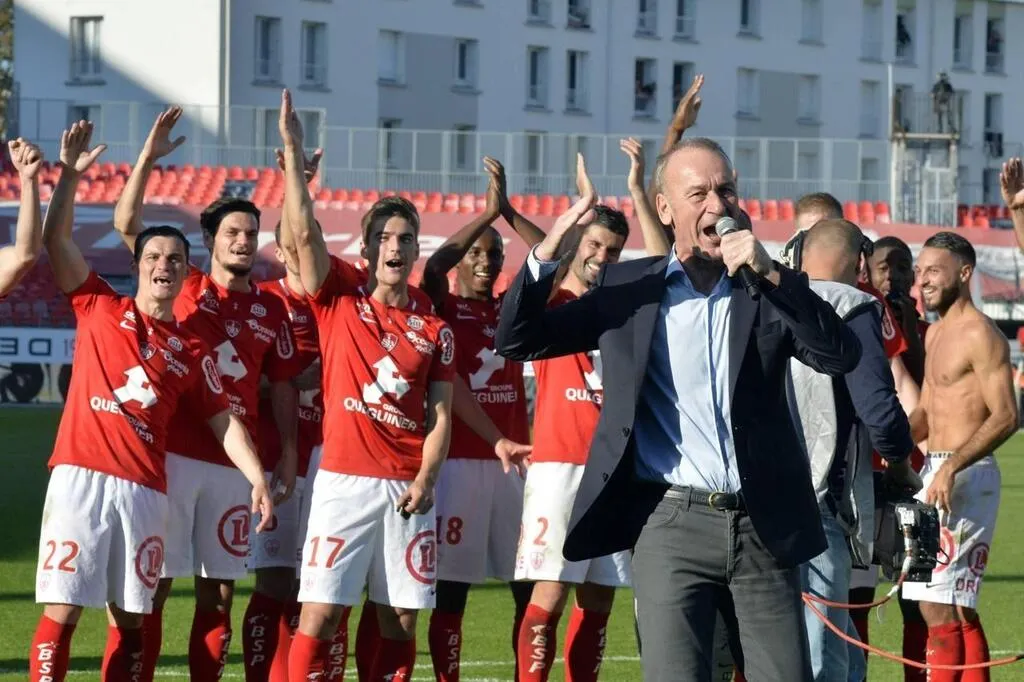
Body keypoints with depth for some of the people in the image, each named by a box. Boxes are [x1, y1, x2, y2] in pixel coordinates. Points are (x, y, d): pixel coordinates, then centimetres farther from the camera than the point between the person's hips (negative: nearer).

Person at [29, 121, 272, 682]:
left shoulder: (191, 350, 15)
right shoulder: (99, 308, 11)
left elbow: (224, 421, 13)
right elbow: (55, 239, 6)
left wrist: (257, 479, 1)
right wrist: (69, 174, -2)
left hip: (145, 489, 3)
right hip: (81, 478, -3)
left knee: (129, 616, 5)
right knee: (62, 609, -9)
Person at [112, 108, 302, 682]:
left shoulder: (272, 309, 9)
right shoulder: (183, 286, 3)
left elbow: (281, 386, 11)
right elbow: (127, 224, -3)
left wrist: (289, 456, 6)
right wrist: (149, 158, -11)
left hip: (236, 461, 3)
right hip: (173, 455, -3)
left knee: (219, 591, 6)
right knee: (156, 583, -3)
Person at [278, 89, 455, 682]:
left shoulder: (435, 328, 10)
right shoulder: (340, 298, 5)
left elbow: (440, 415, 8)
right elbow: (303, 232, -7)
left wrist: (425, 478, -7)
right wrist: (293, 153, -14)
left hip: (408, 488, 2)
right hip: (345, 481, -2)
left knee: (400, 621, 3)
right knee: (320, 614, -8)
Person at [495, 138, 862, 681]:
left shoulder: (771, 290, 9)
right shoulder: (627, 289, 8)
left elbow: (843, 356, -5)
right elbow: (518, 340, 8)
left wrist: (770, 275, -14)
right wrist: (546, 254, -9)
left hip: (763, 526, 1)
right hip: (671, 525, -1)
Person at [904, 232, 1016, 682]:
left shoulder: (980, 335, -12)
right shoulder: (936, 334, 17)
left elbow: (1005, 417, -19)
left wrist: (953, 467, -28)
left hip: (966, 477, -10)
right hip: (934, 472, 10)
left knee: (939, 606, -13)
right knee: (956, 610, 12)